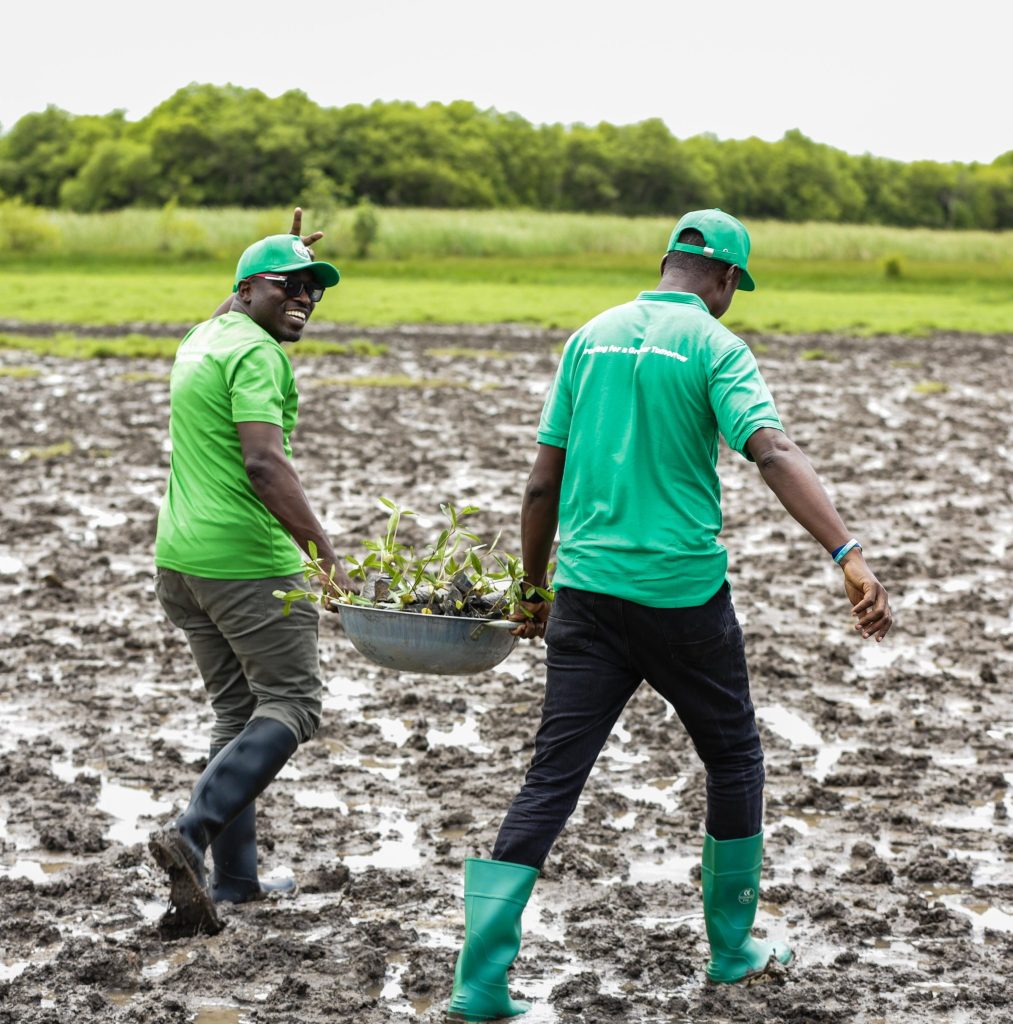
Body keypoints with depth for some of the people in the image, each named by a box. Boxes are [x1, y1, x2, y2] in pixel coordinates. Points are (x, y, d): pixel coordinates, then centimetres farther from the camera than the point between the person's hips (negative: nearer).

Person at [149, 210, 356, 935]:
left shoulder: (202, 339, 16)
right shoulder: (256, 352, -12)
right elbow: (264, 464, -25)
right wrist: (324, 549, -29)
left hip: (180, 559, 10)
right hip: (246, 562, -9)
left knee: (238, 711, 15)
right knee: (291, 705, -4)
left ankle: (235, 877, 15)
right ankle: (191, 834, -18)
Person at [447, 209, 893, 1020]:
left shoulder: (592, 337, 10)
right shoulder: (715, 346, -5)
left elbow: (543, 483, 10)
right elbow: (775, 455, -22)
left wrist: (535, 590, 19)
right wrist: (850, 556, -31)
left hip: (585, 590, 4)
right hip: (683, 592, -4)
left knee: (552, 780, 3)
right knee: (734, 762, 18)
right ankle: (733, 948, 29)